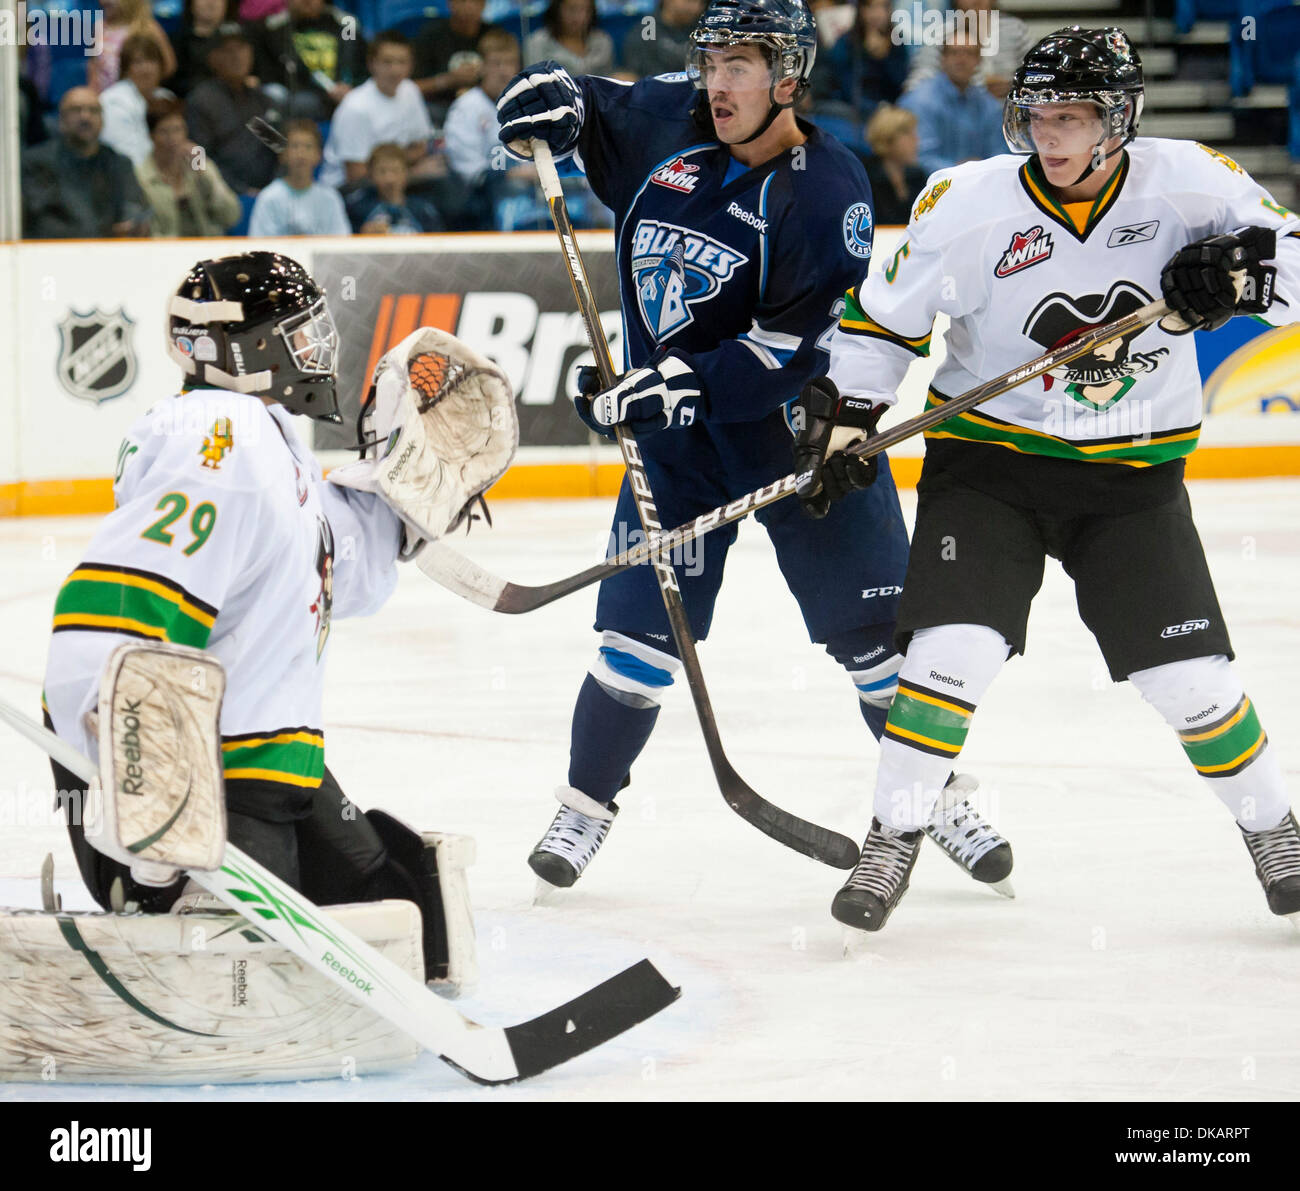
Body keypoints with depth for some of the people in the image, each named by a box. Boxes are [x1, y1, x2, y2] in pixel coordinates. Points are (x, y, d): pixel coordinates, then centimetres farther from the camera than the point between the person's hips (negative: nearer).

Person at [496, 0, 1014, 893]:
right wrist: (551, 99, -9)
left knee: (874, 623, 0)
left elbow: (792, 349, -23)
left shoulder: (826, 190, -18)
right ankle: (587, 803, 12)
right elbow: (583, 110, 16)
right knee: (642, 620, -3)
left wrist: (681, 384, -30)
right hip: (674, 427, 3)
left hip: (799, 423, -3)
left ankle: (941, 796, 16)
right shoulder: (666, 123, -3)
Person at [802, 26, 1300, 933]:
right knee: (954, 650, -17)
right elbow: (886, 314, -1)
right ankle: (893, 840, 1)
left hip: (1134, 476, 1)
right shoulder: (972, 203, -14)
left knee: (1191, 677, -2)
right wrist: (846, 414, -9)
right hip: (989, 458, -1)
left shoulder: (1185, 184, -12)